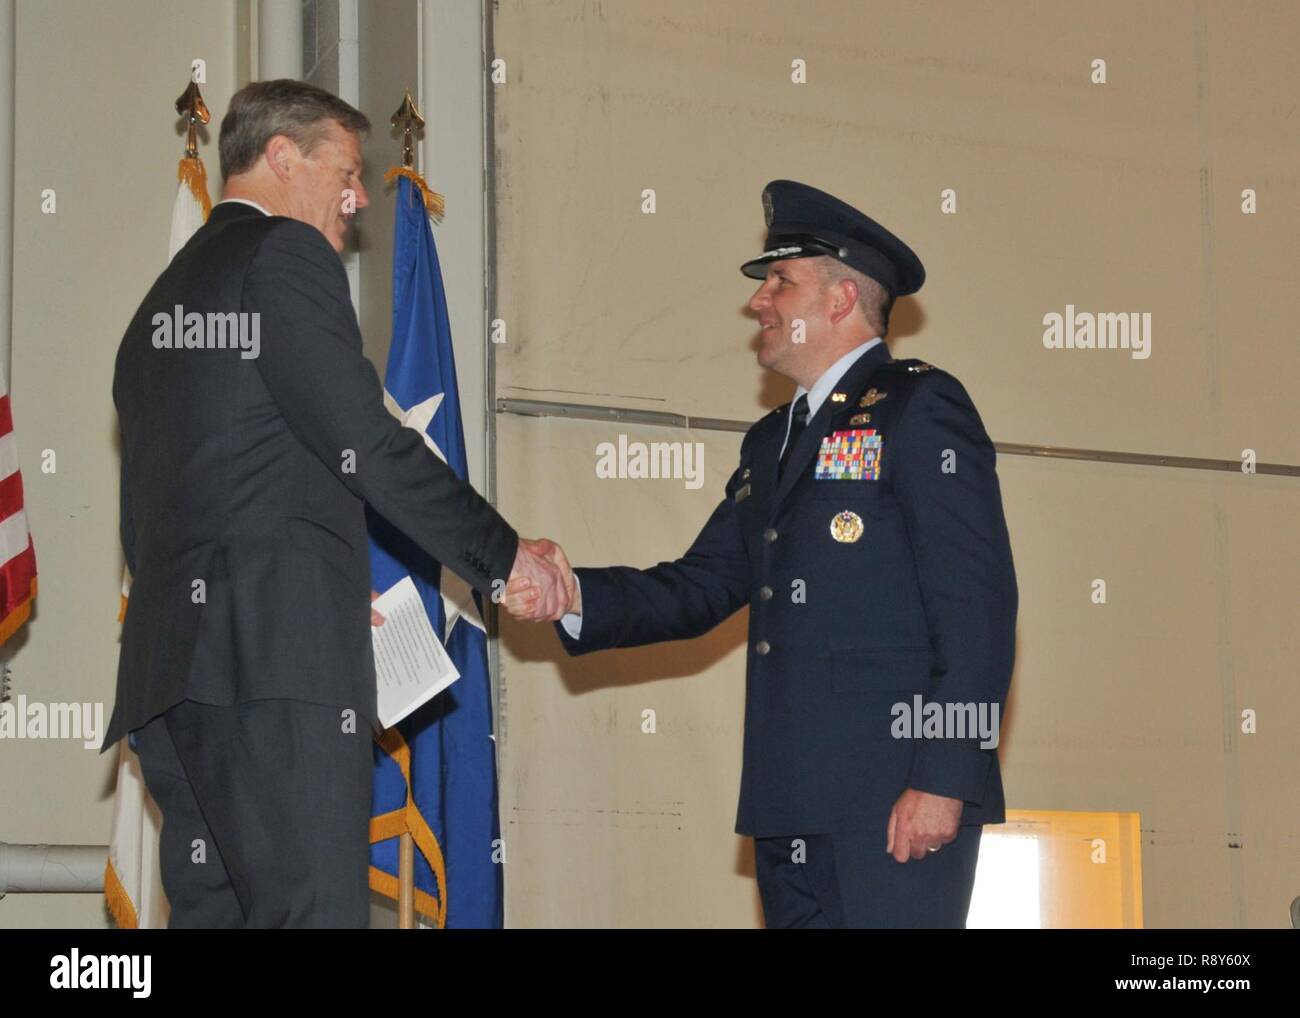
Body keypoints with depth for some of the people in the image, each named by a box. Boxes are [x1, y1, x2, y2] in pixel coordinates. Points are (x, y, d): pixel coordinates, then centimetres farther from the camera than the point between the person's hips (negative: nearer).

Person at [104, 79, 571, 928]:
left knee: (212, 909, 7)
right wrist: (503, 555, 1)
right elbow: (365, 442, -8)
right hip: (277, 665, -9)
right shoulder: (289, 255, -2)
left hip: (171, 669, 9)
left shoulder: (163, 299, 25)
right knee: (315, 909, -14)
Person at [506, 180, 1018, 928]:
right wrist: (575, 597, -1)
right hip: (792, 809, 8)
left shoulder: (920, 408, -3)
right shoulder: (772, 441, 23)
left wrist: (945, 780, -17)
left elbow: (976, 604, -10)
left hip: (897, 808, -8)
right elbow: (701, 589, 17)